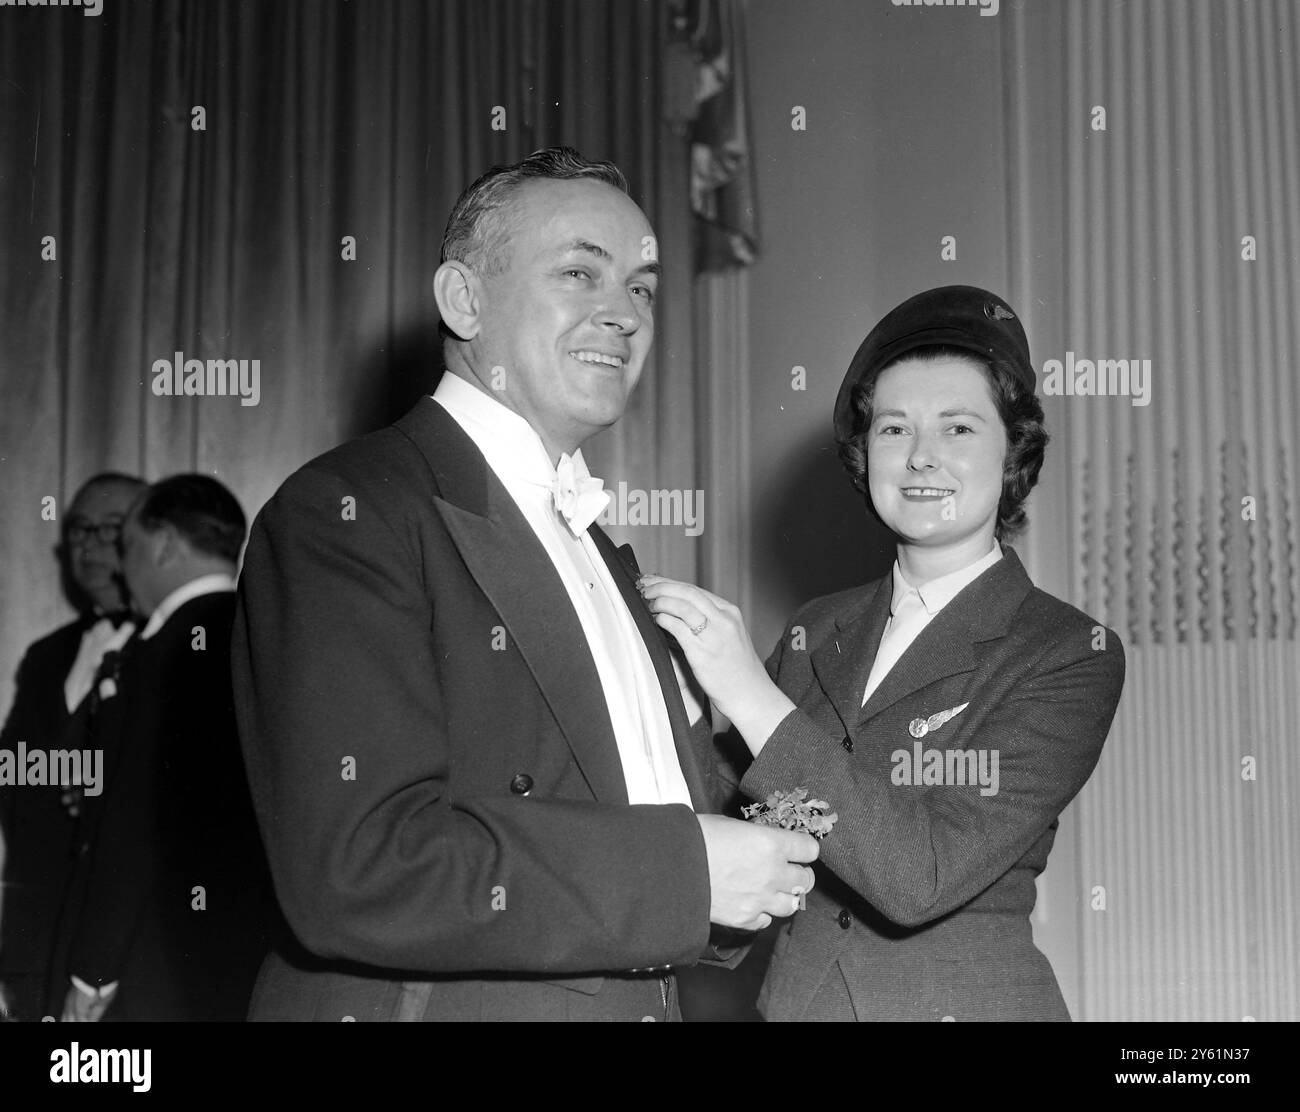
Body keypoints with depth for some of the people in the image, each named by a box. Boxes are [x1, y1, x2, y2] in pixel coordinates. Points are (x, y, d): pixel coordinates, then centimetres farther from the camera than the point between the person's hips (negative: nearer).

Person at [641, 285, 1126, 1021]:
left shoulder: (1072, 655, -10)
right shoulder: (818, 633, 3)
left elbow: (924, 875, -21)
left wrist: (752, 698, -22)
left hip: (964, 995, -4)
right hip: (791, 989, 4)